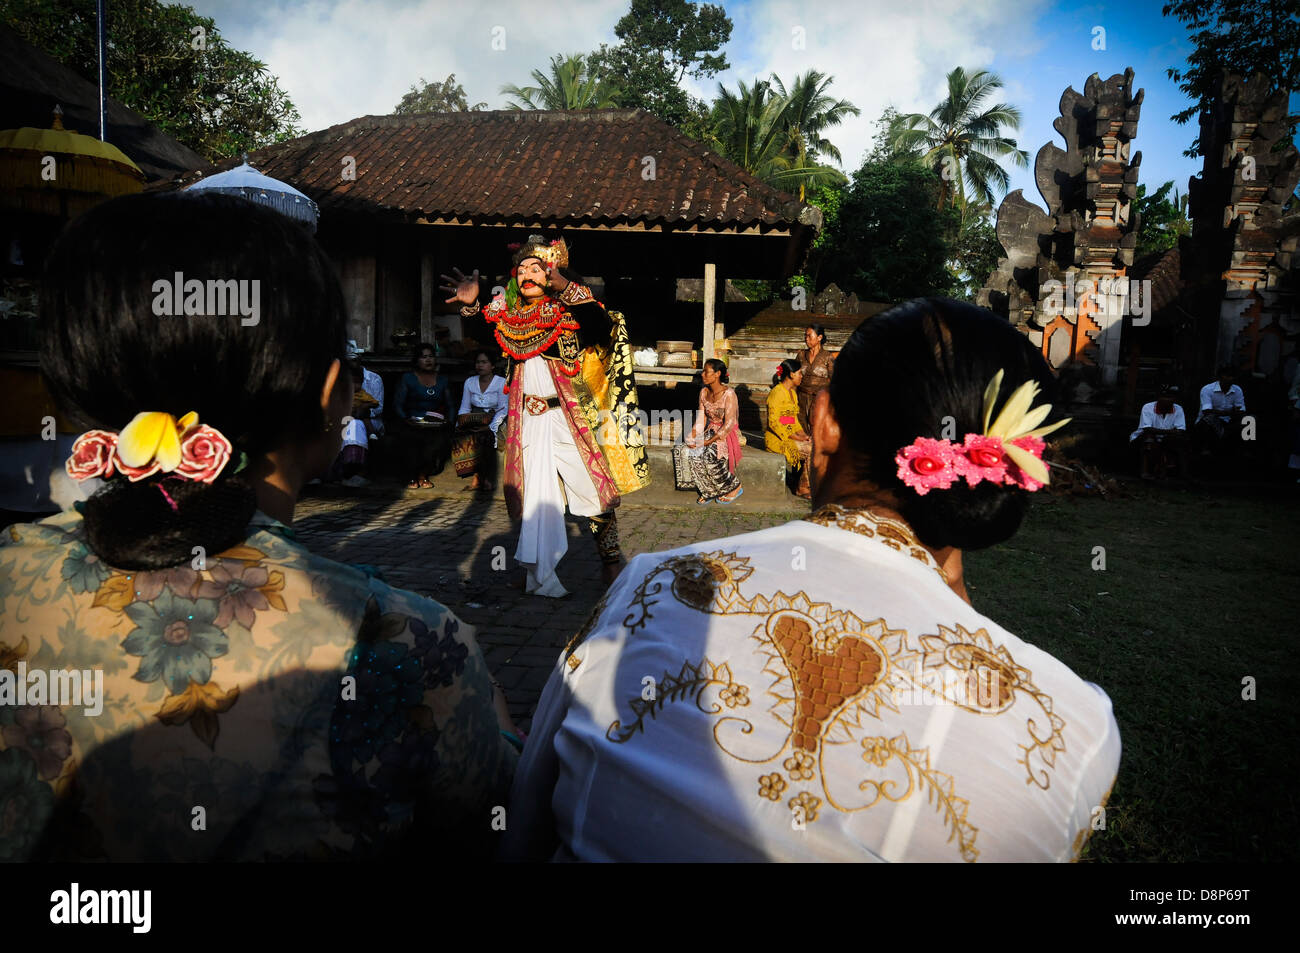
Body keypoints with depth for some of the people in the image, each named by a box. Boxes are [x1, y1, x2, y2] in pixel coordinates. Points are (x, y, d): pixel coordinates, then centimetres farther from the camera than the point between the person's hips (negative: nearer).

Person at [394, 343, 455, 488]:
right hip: (413, 426, -2)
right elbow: (398, 403, 3)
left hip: (436, 427, 2)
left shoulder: (442, 380, 19)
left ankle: (424, 475, 6)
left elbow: (449, 405, 19)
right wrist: (406, 419, -12)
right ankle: (414, 477, 6)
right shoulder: (407, 378, 10)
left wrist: (448, 420, 1)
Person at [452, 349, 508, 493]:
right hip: (474, 423, 4)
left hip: (493, 422, -4)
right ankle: (477, 475, -22)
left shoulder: (501, 382, 2)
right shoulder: (469, 382, 16)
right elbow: (464, 408, 14)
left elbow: (503, 410, -7)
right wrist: (459, 425, -4)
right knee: (461, 438, -26)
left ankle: (485, 477, -21)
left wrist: (490, 427, -20)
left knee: (483, 437, -34)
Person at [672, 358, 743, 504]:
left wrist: (709, 441, -23)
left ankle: (735, 487, -6)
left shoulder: (728, 394, -18)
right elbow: (701, 418, 6)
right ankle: (708, 490, -4)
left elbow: (729, 424, -20)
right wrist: (693, 437, -12)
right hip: (711, 431, 6)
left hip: (727, 434, -6)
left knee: (710, 457, -31)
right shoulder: (704, 392, 4)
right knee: (687, 452, -19)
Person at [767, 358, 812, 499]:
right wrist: (795, 437, -18)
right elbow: (774, 423, -18)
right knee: (811, 450, -20)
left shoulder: (792, 392, 17)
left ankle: (803, 487, -9)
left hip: (791, 435, 9)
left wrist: (802, 433, 4)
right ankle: (802, 488, -7)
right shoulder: (777, 392, -13)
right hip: (777, 438, -9)